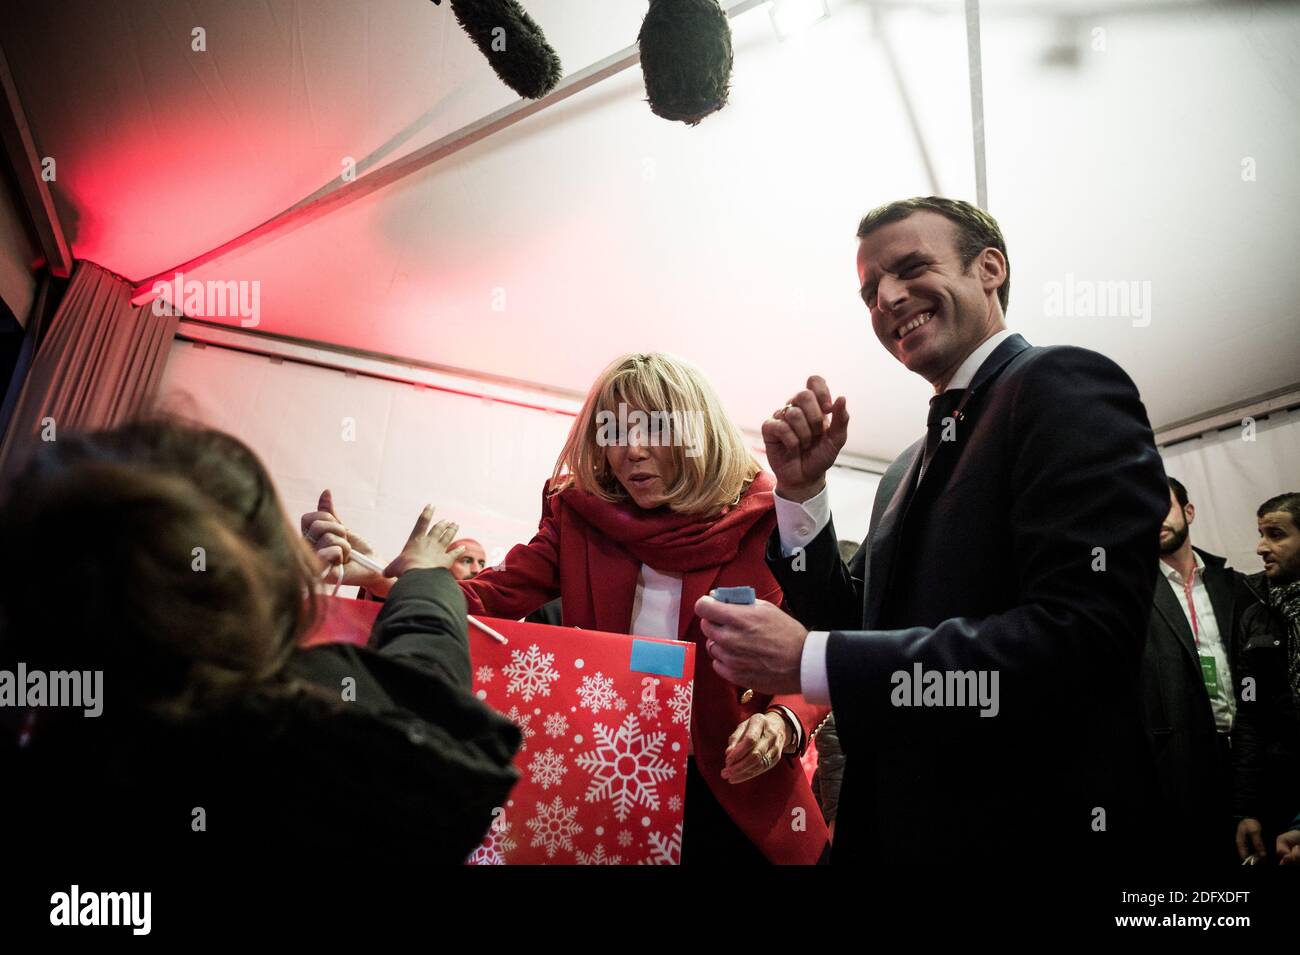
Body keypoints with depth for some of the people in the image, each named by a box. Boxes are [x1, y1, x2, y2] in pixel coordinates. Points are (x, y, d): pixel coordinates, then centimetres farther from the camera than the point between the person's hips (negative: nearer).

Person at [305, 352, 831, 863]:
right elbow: (488, 599, -11)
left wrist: (781, 723, -24)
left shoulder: (766, 524, -8)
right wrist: (374, 574, -28)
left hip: (738, 801, -1)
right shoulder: (580, 514, -1)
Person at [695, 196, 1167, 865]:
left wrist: (808, 661, -23)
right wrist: (801, 490, -2)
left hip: (1033, 831, -7)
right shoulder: (909, 469, 12)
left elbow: (1080, 638, -24)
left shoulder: (1066, 385, -11)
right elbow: (860, 630, 10)